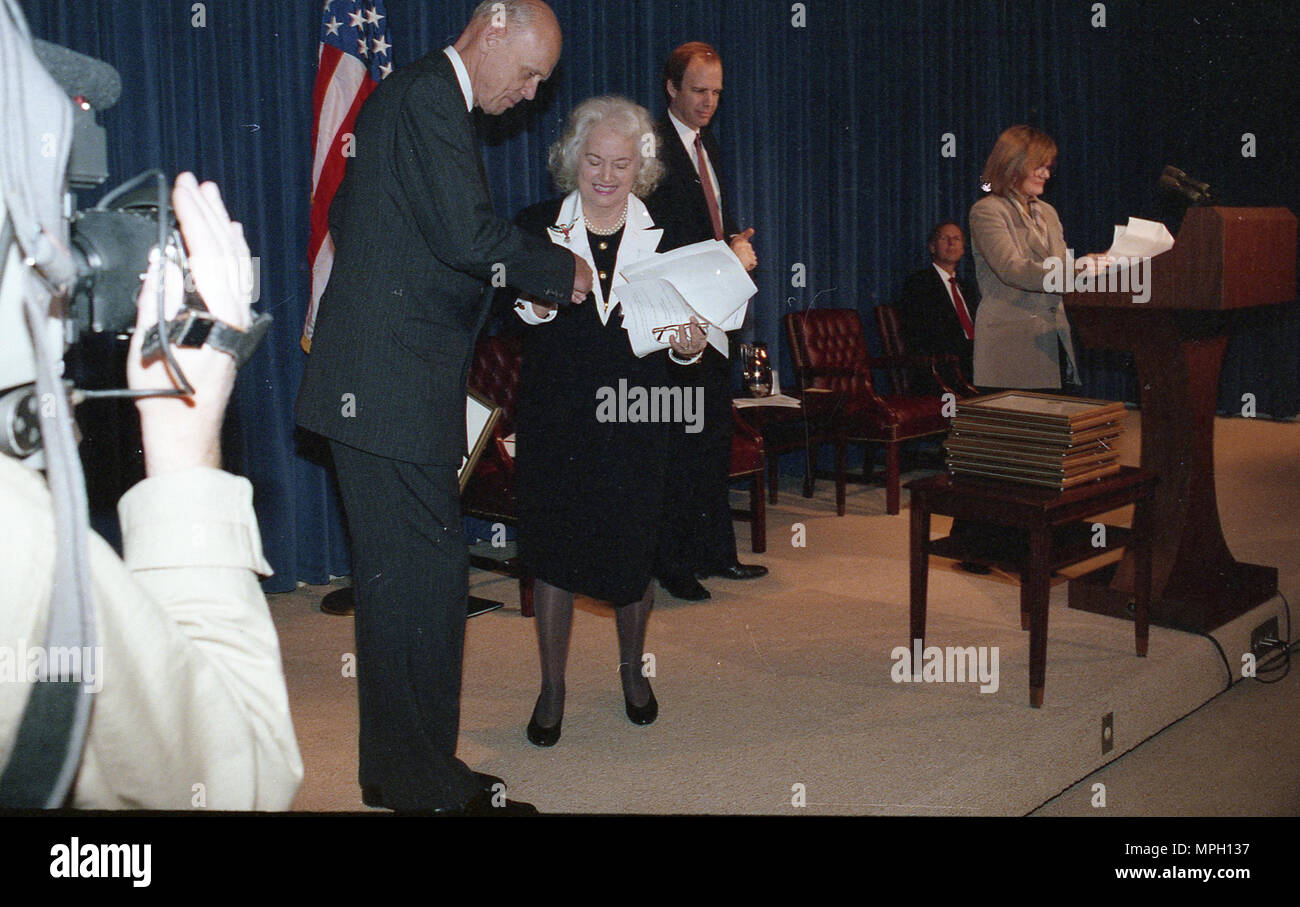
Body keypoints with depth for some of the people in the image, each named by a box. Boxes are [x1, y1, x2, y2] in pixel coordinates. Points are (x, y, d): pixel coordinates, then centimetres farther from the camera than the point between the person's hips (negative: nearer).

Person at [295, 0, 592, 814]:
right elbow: (470, 236, -22)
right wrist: (563, 271, -8)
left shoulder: (409, 95, 20)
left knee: (399, 579, 14)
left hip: (379, 381, 11)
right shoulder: (430, 96, -12)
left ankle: (395, 772, 25)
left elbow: (345, 218, 28)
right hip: (394, 386, -11)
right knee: (428, 578, -5)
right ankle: (427, 786, 7)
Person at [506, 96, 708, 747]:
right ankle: (552, 688, 20)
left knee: (633, 549, 6)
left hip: (635, 419, 1)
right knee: (551, 549, 3)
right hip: (555, 417, 0)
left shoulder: (663, 236, 5)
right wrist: (538, 296, -24)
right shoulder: (538, 226, 2)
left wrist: (689, 345, -18)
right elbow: (513, 317, -4)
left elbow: (685, 330, 4)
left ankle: (633, 672, 32)